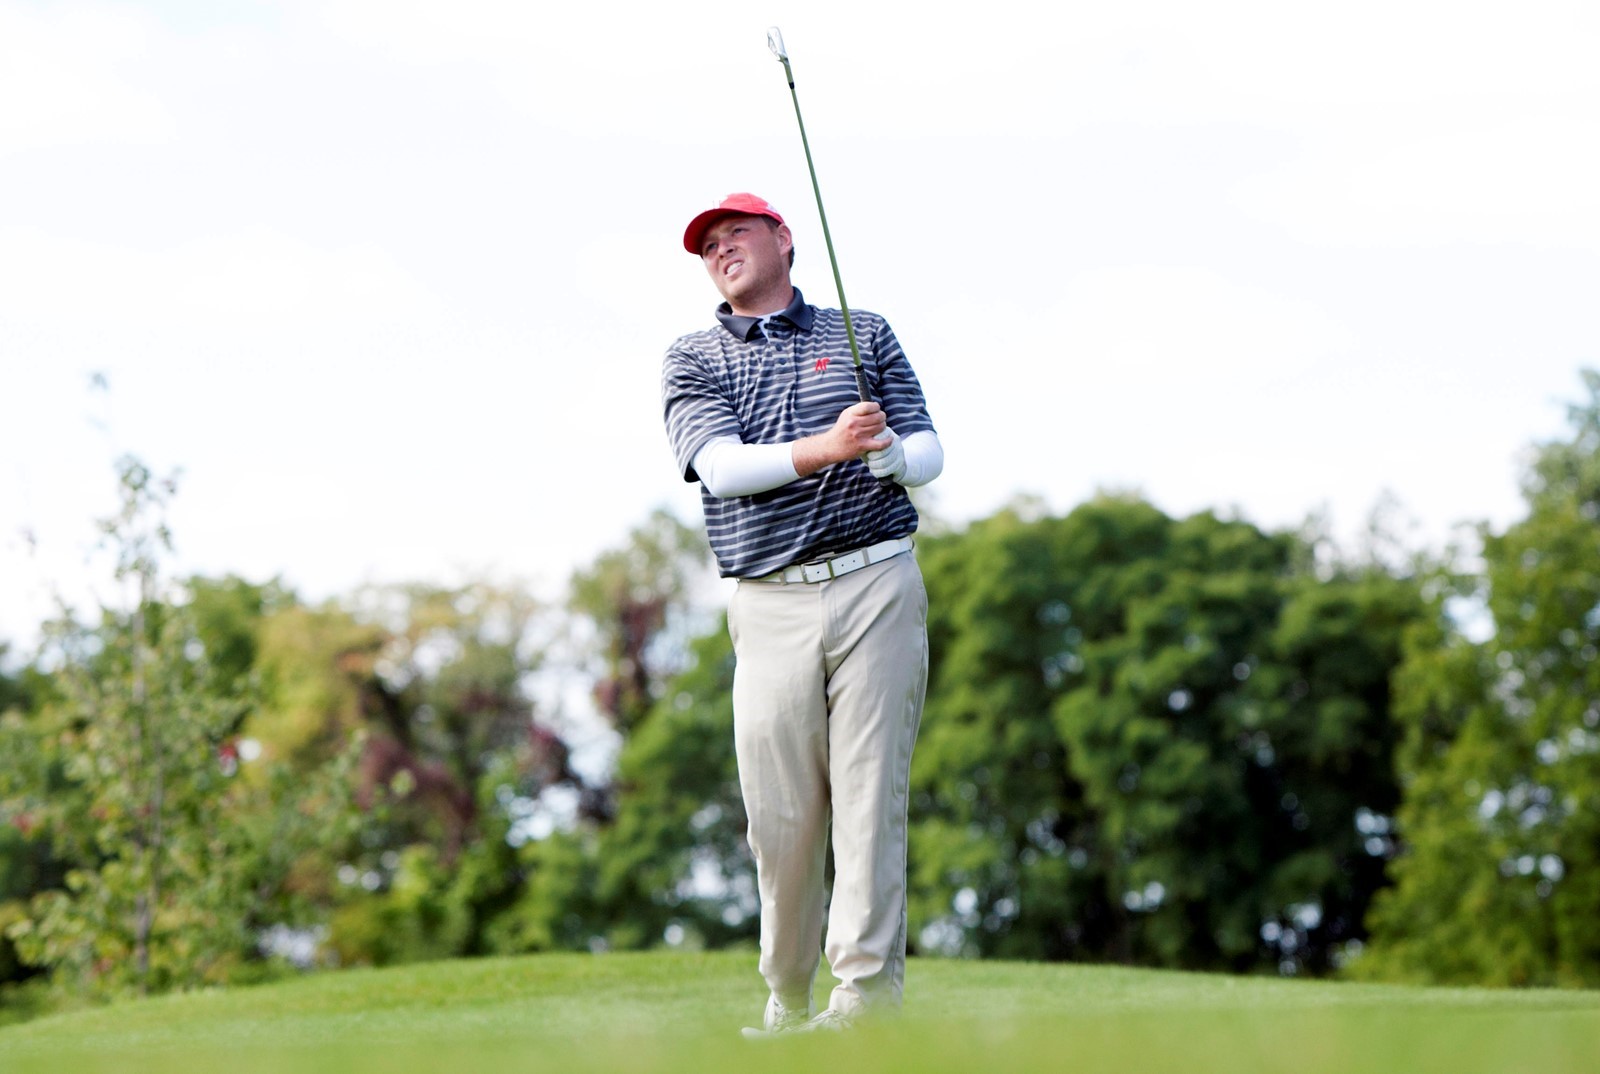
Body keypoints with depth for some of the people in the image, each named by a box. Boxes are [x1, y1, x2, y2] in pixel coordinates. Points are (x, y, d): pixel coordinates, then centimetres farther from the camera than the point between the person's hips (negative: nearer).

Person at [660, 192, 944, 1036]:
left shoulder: (865, 334, 16)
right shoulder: (691, 361, 13)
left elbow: (928, 452, 12)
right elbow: (721, 465, -5)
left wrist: (885, 454, -12)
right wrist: (824, 447, -19)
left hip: (875, 588, 0)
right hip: (769, 608, 0)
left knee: (870, 795, -6)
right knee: (779, 814, -2)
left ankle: (868, 991, -6)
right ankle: (786, 999, 11)